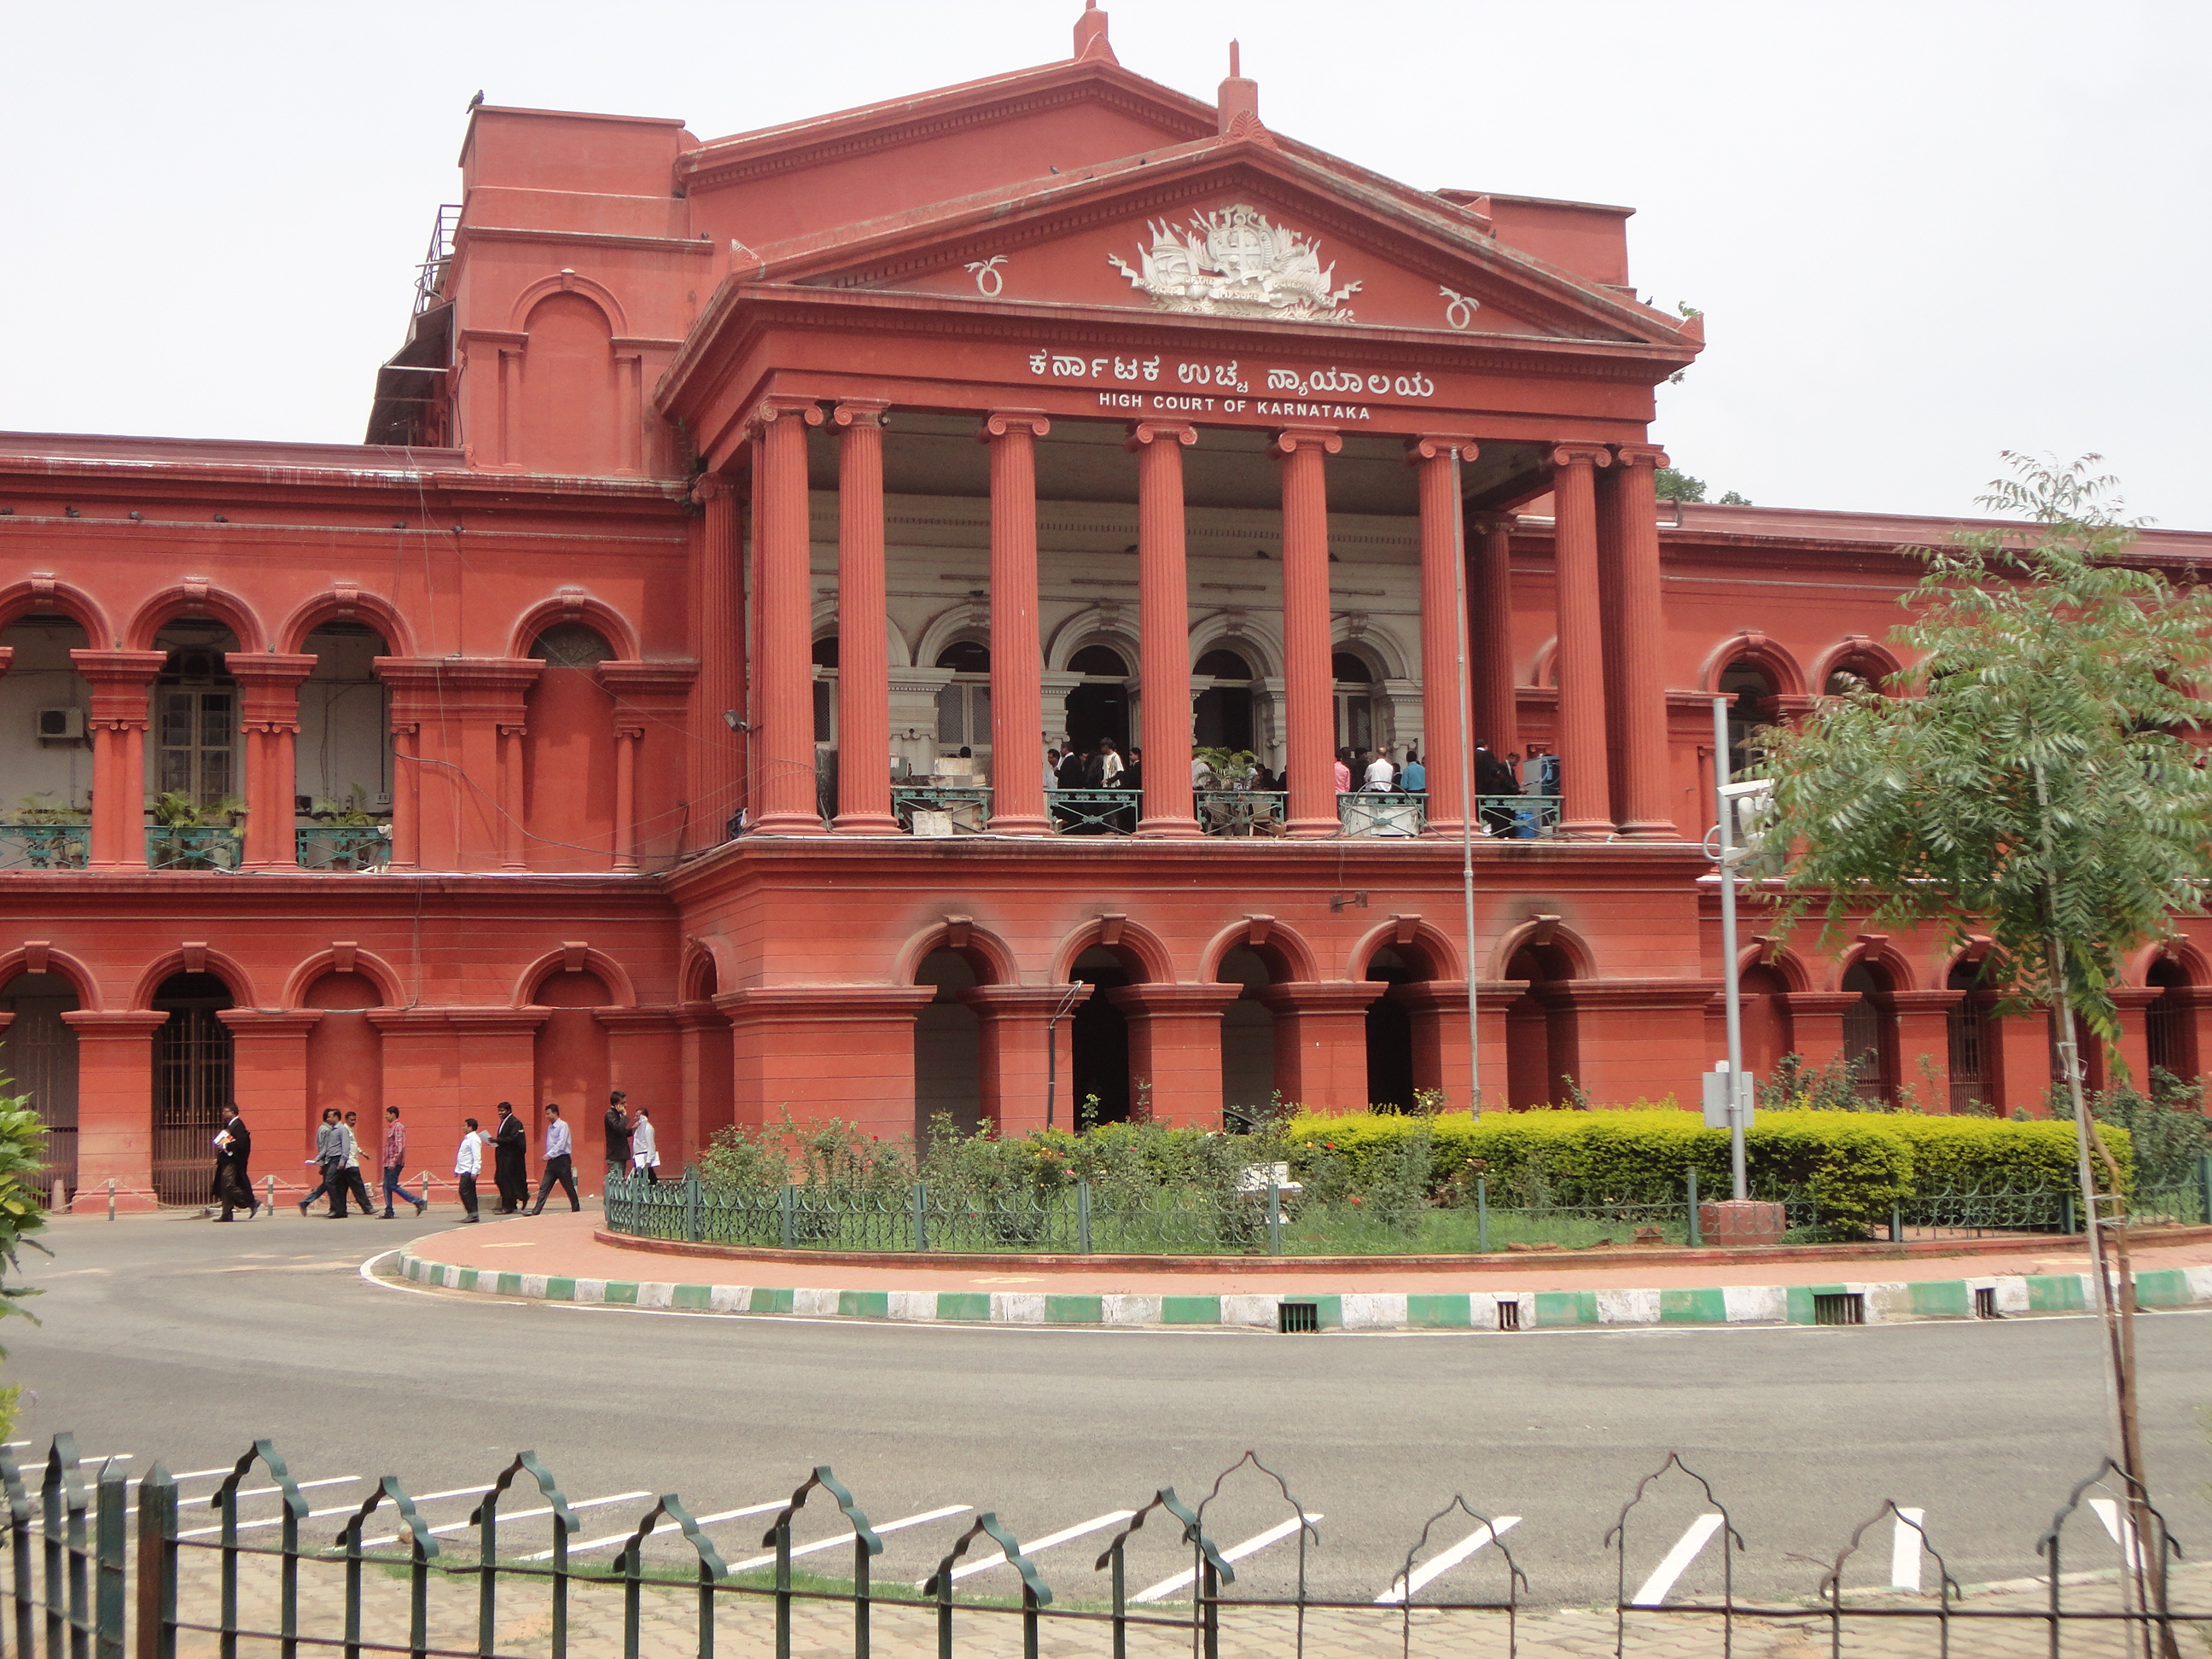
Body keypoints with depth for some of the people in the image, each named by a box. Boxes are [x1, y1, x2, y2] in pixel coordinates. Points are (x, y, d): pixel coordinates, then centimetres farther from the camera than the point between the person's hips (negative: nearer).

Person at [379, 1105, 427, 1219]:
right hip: (389, 1163, 10)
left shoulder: (398, 1127, -12)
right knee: (386, 1186, 7)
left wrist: (393, 1162, -25)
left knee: (392, 1186, -11)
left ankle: (419, 1202, -12)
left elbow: (400, 1146, -20)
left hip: (395, 1162, -10)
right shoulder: (391, 1127, 18)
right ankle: (388, 1212, 9)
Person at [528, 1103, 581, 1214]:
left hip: (562, 1160, -7)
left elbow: (561, 1144, -20)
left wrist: (549, 1154, -26)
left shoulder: (563, 1125, -10)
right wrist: (548, 1156, 8)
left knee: (569, 1188, 3)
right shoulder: (550, 1127, 13)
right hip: (552, 1161, 7)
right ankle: (535, 1212, -5)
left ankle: (576, 1210, 15)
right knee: (544, 1188, 0)